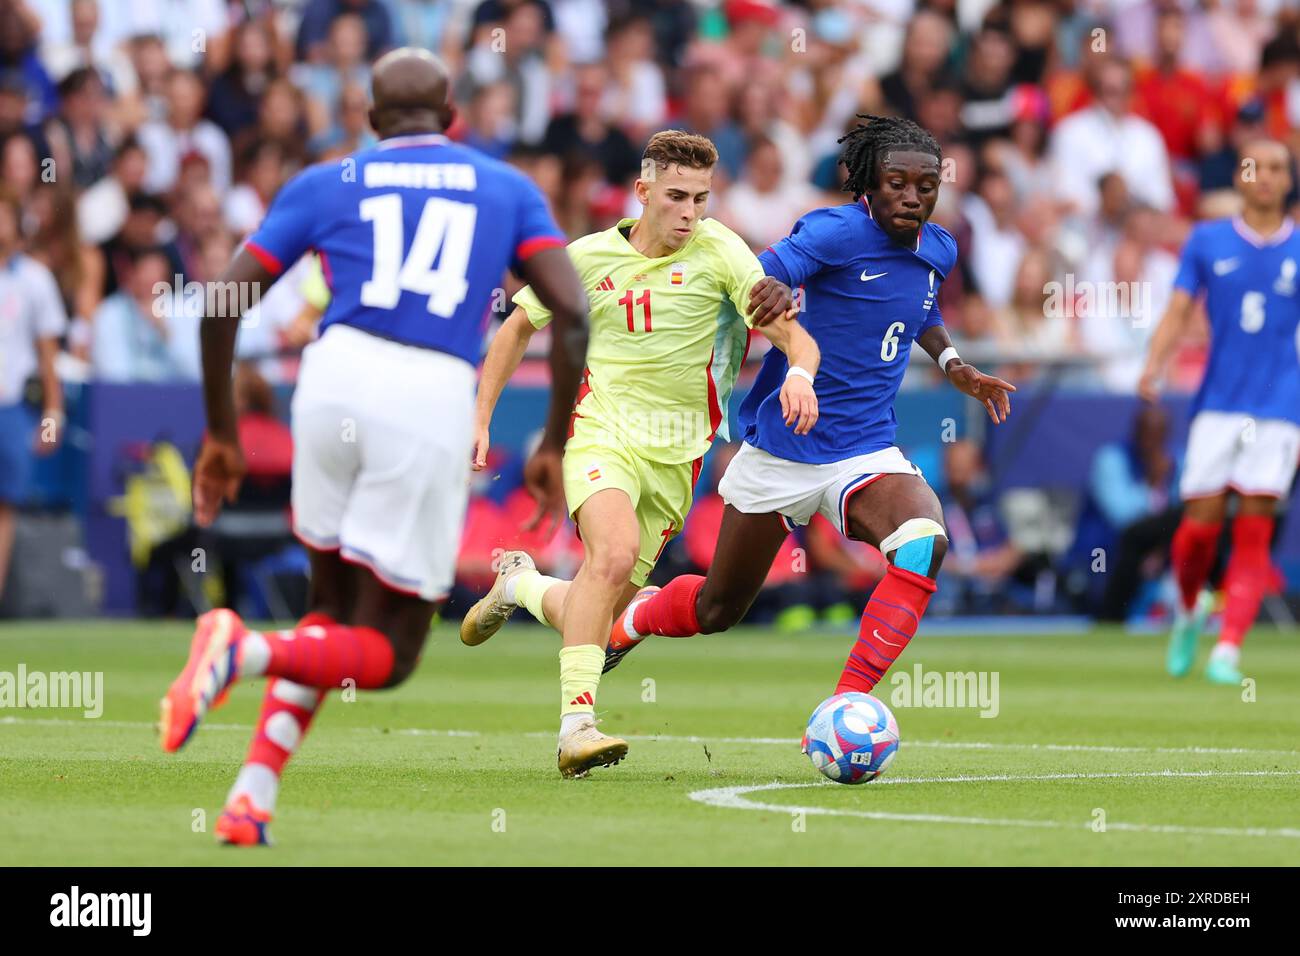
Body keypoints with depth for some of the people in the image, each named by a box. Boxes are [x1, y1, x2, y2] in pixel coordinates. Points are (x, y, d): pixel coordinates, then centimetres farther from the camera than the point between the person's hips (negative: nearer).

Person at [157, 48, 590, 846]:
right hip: (435, 400, -2)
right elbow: (572, 313, 6)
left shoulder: (326, 185, 18)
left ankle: (256, 790, 6)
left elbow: (222, 305, 12)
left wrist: (222, 434, 21)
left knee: (335, 607, 22)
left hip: (337, 373, 2)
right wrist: (555, 448, 13)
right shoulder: (509, 190, 19)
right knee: (386, 654, 8)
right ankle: (248, 650, -20)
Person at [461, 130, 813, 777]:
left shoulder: (718, 251, -5)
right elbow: (518, 329, 13)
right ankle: (576, 725, -33)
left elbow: (792, 335, -12)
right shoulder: (589, 257, -1)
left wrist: (800, 374, -35)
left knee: (594, 613, 4)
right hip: (602, 431, -2)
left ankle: (519, 583, 38)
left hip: (675, 453, 2)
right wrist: (480, 420, 7)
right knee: (615, 553, -31)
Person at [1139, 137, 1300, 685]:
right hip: (1217, 405, 0)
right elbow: (1179, 311, 3)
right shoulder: (1208, 241, 7)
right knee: (1200, 525, -3)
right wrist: (1154, 366, -14)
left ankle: (1227, 651, -9)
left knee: (1253, 532, -9)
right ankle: (1189, 609, 27)